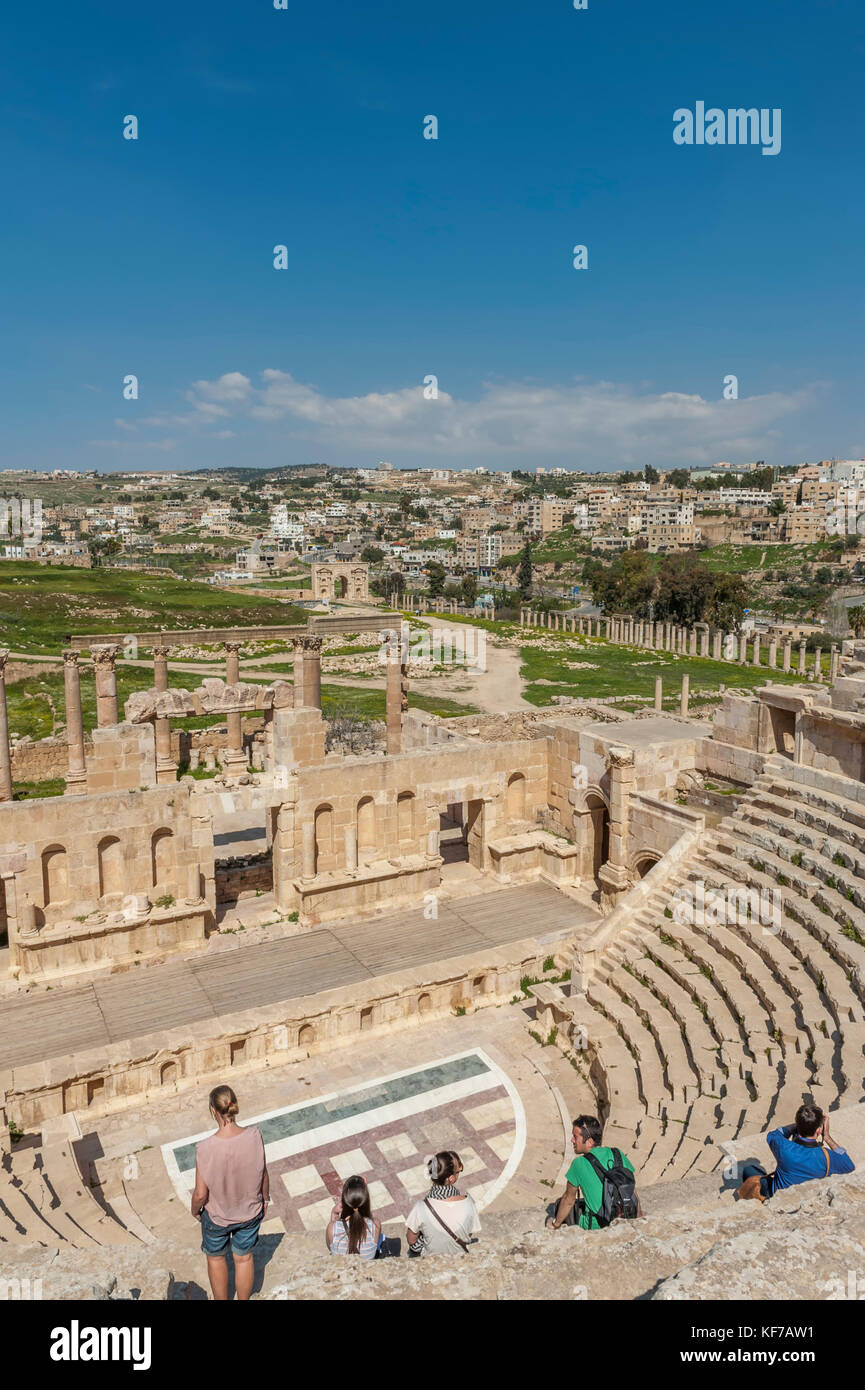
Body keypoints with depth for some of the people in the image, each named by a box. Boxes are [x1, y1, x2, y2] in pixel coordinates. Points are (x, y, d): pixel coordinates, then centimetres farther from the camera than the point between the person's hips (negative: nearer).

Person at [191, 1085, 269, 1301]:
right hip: (250, 1211, 2)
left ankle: (221, 1300, 49)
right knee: (244, 1258, 27)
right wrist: (265, 1198, 9)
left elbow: (201, 1194, -21)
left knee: (216, 1258, 29)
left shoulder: (205, 1149, -33)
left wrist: (195, 1210, 2)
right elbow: (263, 1173, -10)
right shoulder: (254, 1135, -26)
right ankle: (243, 1300, 48)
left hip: (217, 1215, -2)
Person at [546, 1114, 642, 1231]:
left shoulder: (579, 1164, -16)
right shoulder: (618, 1155, -4)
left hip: (595, 1226, -5)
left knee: (559, 1204, 18)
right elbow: (633, 1190, 6)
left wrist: (556, 1224, 12)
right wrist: (639, 1215, 23)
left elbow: (569, 1199, -4)